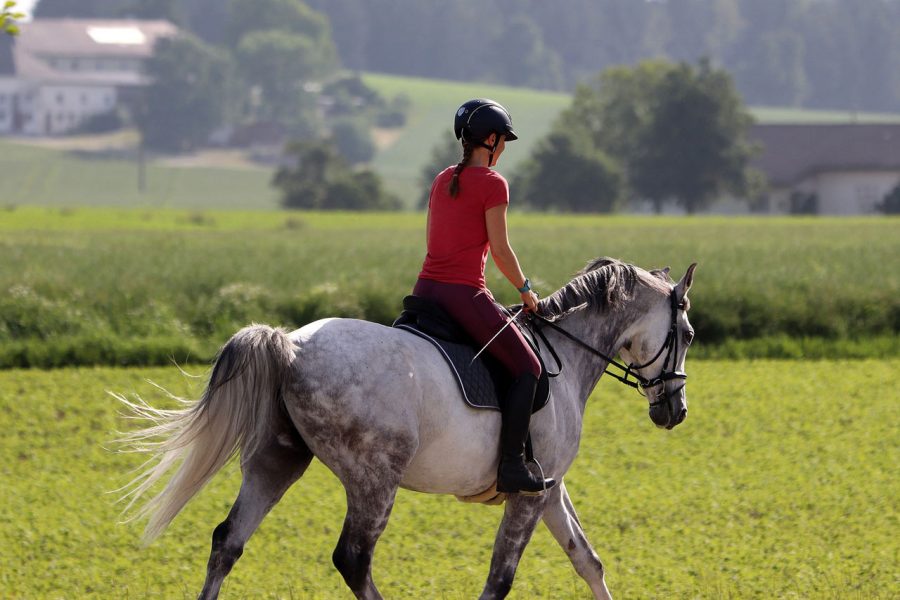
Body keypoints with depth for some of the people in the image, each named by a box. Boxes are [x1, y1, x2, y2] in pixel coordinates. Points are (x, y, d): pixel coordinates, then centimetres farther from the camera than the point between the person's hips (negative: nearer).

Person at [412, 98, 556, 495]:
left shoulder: (442, 180, 15)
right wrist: (525, 290, 5)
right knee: (527, 368, 3)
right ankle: (511, 465, -7)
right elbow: (500, 250, -9)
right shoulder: (492, 183, -8)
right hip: (465, 294, -7)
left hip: (426, 287, 7)